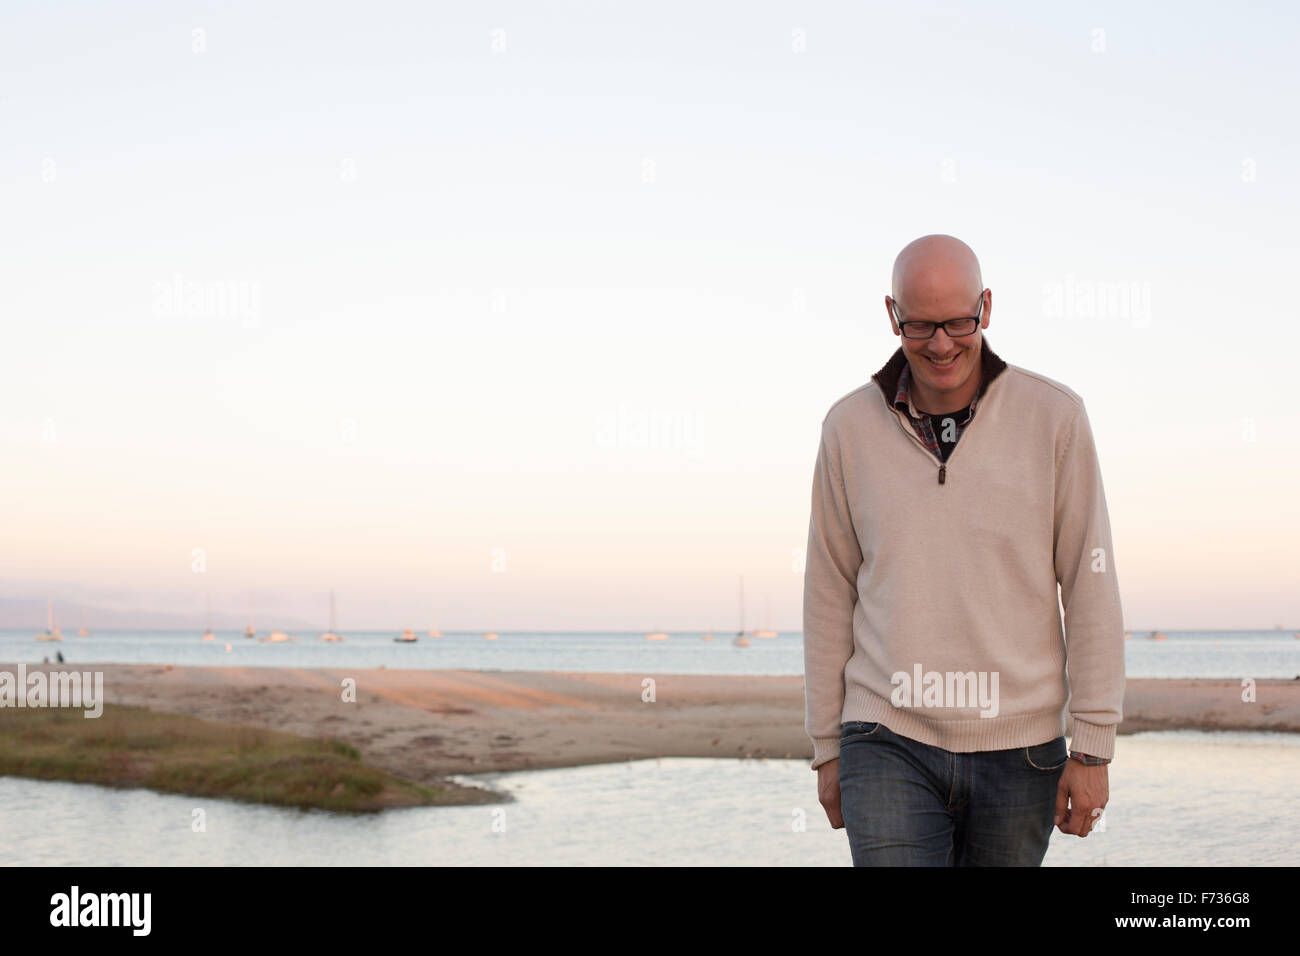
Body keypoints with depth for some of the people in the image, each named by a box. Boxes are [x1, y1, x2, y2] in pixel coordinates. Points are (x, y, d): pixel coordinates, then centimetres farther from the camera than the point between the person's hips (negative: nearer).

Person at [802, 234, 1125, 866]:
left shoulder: (1054, 417, -2)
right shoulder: (850, 428, 2)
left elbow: (1091, 586, -1)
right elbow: (829, 594, 8)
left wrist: (1094, 747, -4)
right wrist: (827, 747, 10)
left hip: (1018, 747, 0)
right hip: (889, 744, 0)